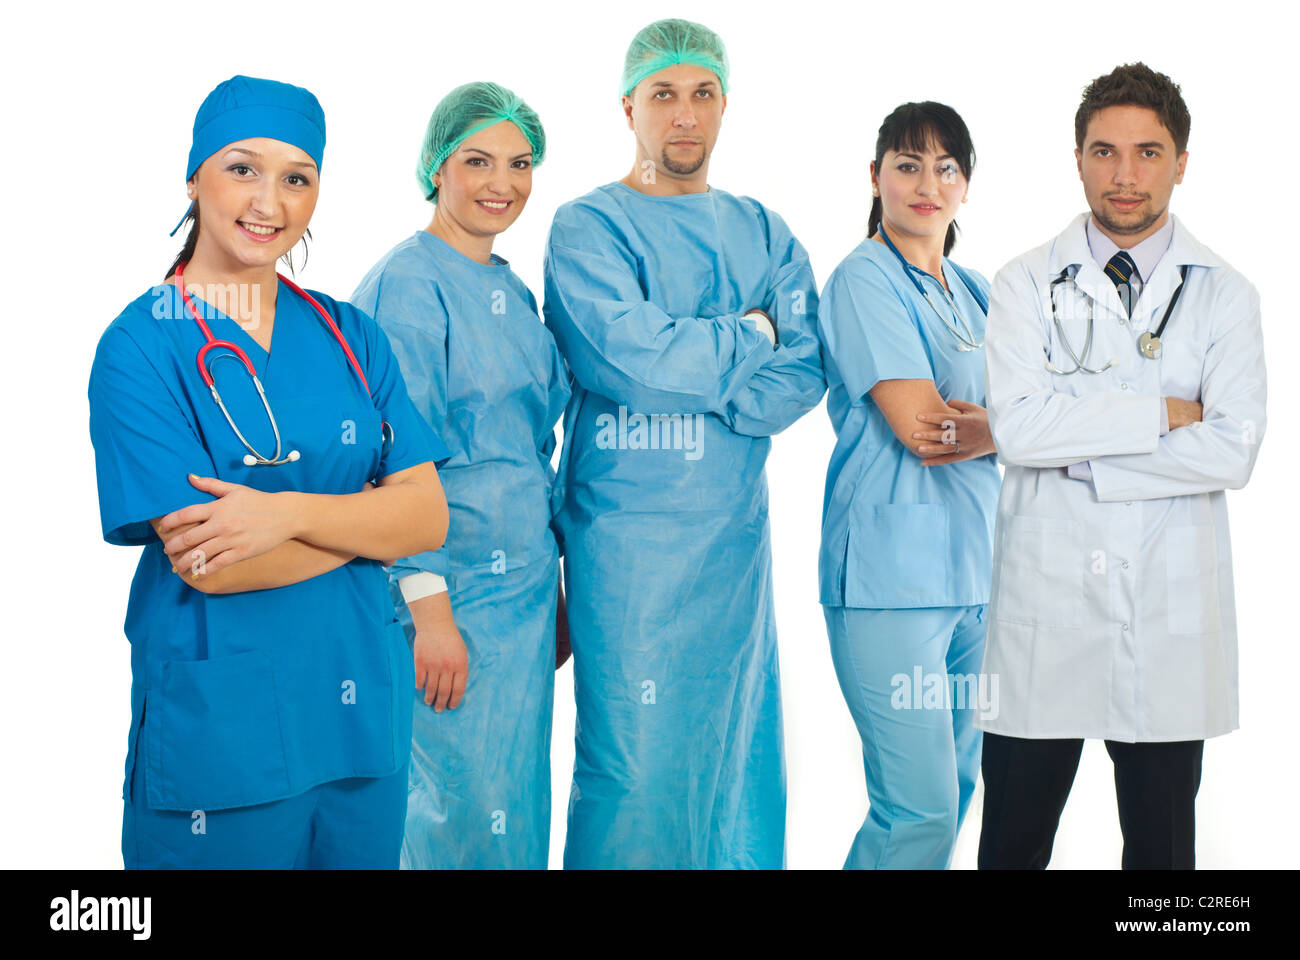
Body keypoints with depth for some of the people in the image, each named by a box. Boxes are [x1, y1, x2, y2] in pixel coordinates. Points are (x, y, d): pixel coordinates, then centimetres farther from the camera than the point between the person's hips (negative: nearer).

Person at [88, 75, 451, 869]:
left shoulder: (349, 337, 7)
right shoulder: (142, 346, -8)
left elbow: (428, 520, -3)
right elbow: (206, 562, -17)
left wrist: (291, 513, -19)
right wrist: (367, 511, -8)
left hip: (361, 709, 5)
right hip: (219, 733, -5)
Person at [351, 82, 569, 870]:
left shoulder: (514, 293, 14)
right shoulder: (406, 285, -11)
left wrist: (557, 593, 17)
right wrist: (429, 609, -19)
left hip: (526, 584, 8)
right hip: (448, 580, -8)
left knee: (521, 795, 13)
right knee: (466, 806, -4)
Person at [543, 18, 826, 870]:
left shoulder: (763, 234, 13)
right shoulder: (588, 228, -1)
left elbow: (804, 374, 1)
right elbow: (629, 355, -17)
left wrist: (690, 386, -13)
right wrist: (747, 339, -4)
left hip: (736, 527, 5)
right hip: (626, 532, -4)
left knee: (739, 748, 10)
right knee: (634, 768, -3)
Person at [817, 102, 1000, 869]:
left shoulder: (976, 293, 18)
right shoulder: (864, 280, -5)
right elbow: (917, 426, -14)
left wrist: (963, 426, -11)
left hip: (972, 563, 8)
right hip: (892, 568, -7)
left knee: (957, 785, 11)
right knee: (921, 806, -9)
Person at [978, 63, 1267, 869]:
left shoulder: (1224, 296, 5)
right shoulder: (1027, 285, 4)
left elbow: (1232, 452, -9)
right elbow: (1017, 425, -12)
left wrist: (1073, 453, -11)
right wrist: (1163, 414, -11)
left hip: (1170, 619, 1)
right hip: (1044, 609, -1)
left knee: (1162, 844, 10)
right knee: (1013, 840, 6)